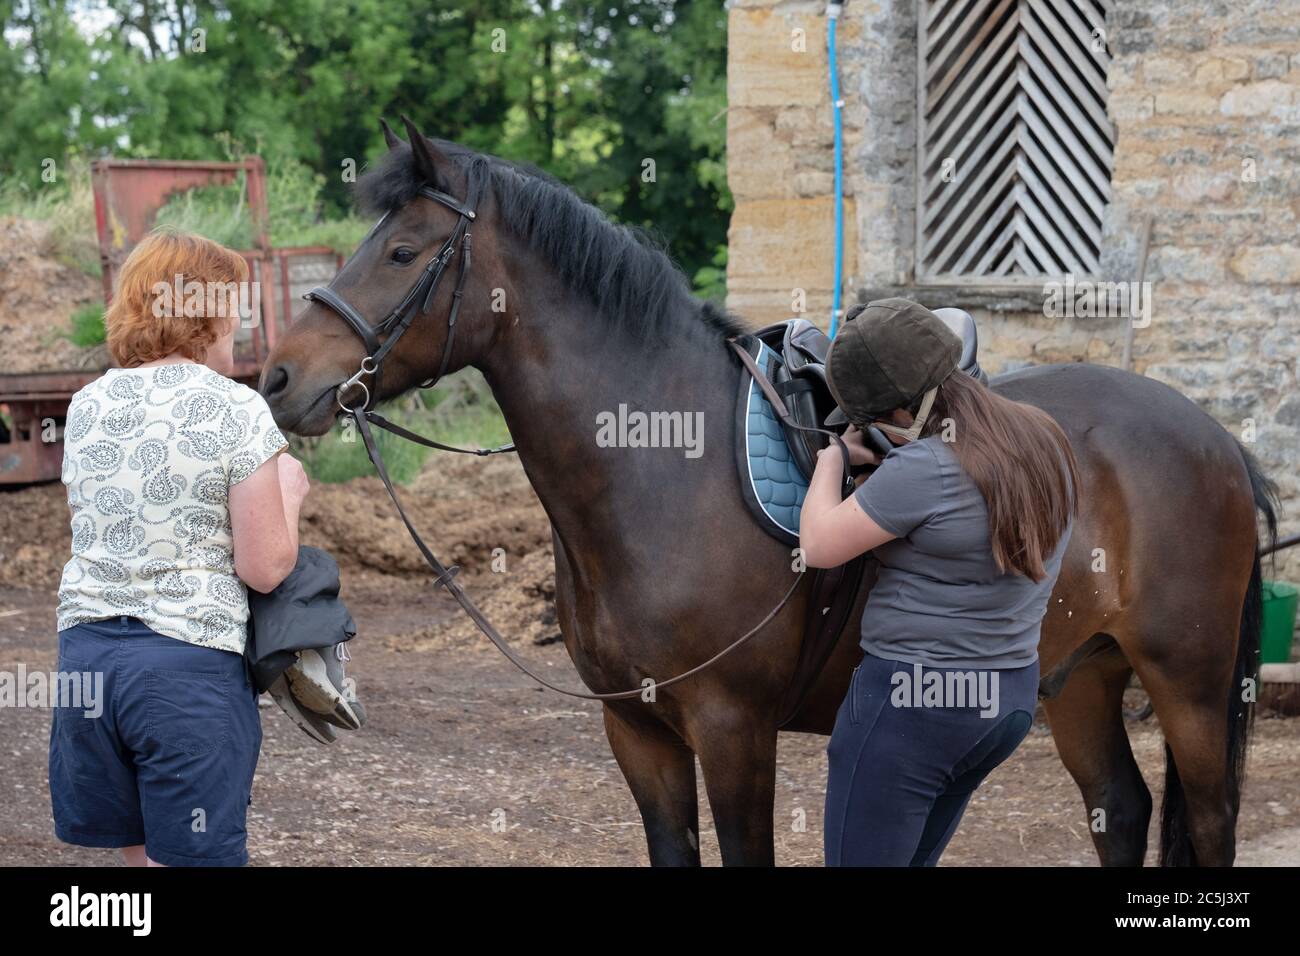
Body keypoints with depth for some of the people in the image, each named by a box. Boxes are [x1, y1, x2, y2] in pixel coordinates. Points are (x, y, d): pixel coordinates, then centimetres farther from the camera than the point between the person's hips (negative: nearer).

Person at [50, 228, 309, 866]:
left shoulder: (85, 406, 7)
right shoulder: (236, 410, -9)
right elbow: (264, 568, -9)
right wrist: (288, 490, 8)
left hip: (86, 651, 6)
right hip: (188, 663, -5)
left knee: (140, 856, 16)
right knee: (194, 859, 1)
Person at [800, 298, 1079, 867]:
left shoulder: (922, 469, -23)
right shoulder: (1044, 439, 3)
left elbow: (819, 547, -16)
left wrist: (834, 456, 0)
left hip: (912, 700, -9)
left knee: (859, 858, 1)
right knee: (913, 859, 21)